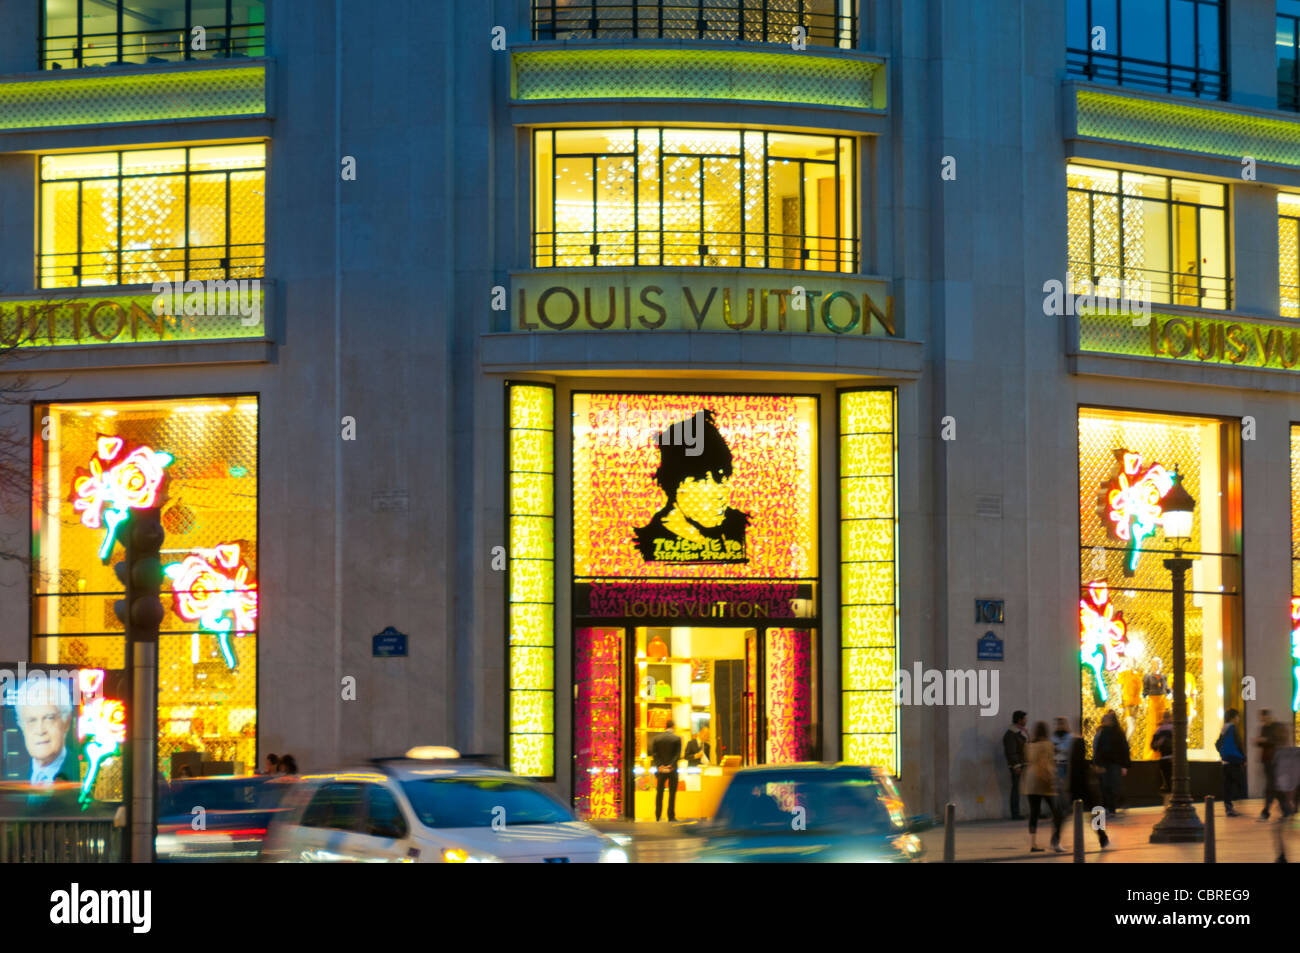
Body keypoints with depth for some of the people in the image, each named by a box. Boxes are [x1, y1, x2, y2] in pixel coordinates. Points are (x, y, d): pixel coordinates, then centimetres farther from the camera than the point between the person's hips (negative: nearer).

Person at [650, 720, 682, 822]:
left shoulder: (656, 738, 2)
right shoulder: (677, 738, -5)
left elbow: (654, 753, -4)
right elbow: (678, 754, -11)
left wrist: (659, 765, -9)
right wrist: (671, 766, -14)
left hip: (660, 769, 2)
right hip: (672, 769, -2)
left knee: (659, 793, 11)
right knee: (672, 793, 4)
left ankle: (658, 816, 11)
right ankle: (671, 816, 1)